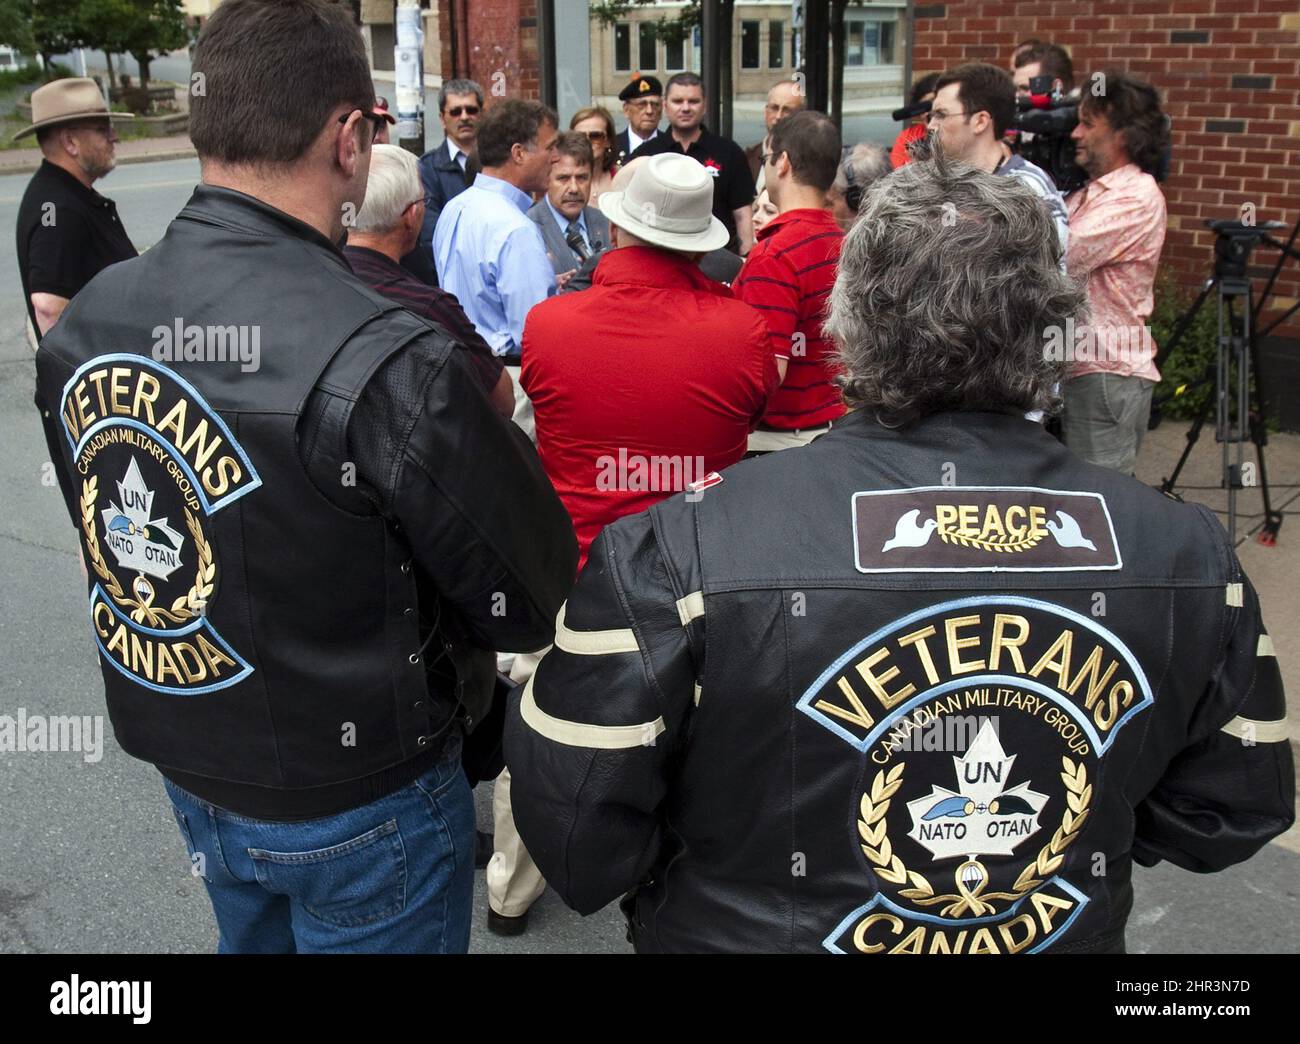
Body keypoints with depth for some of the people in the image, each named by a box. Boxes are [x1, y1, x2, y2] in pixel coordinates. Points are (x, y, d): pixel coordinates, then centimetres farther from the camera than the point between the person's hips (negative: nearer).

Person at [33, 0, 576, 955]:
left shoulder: (81, 325, -8)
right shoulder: (382, 362, -31)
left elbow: (113, 536, 6)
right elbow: (531, 604, -22)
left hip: (185, 762, 6)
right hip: (357, 803, -6)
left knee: (254, 936, 30)